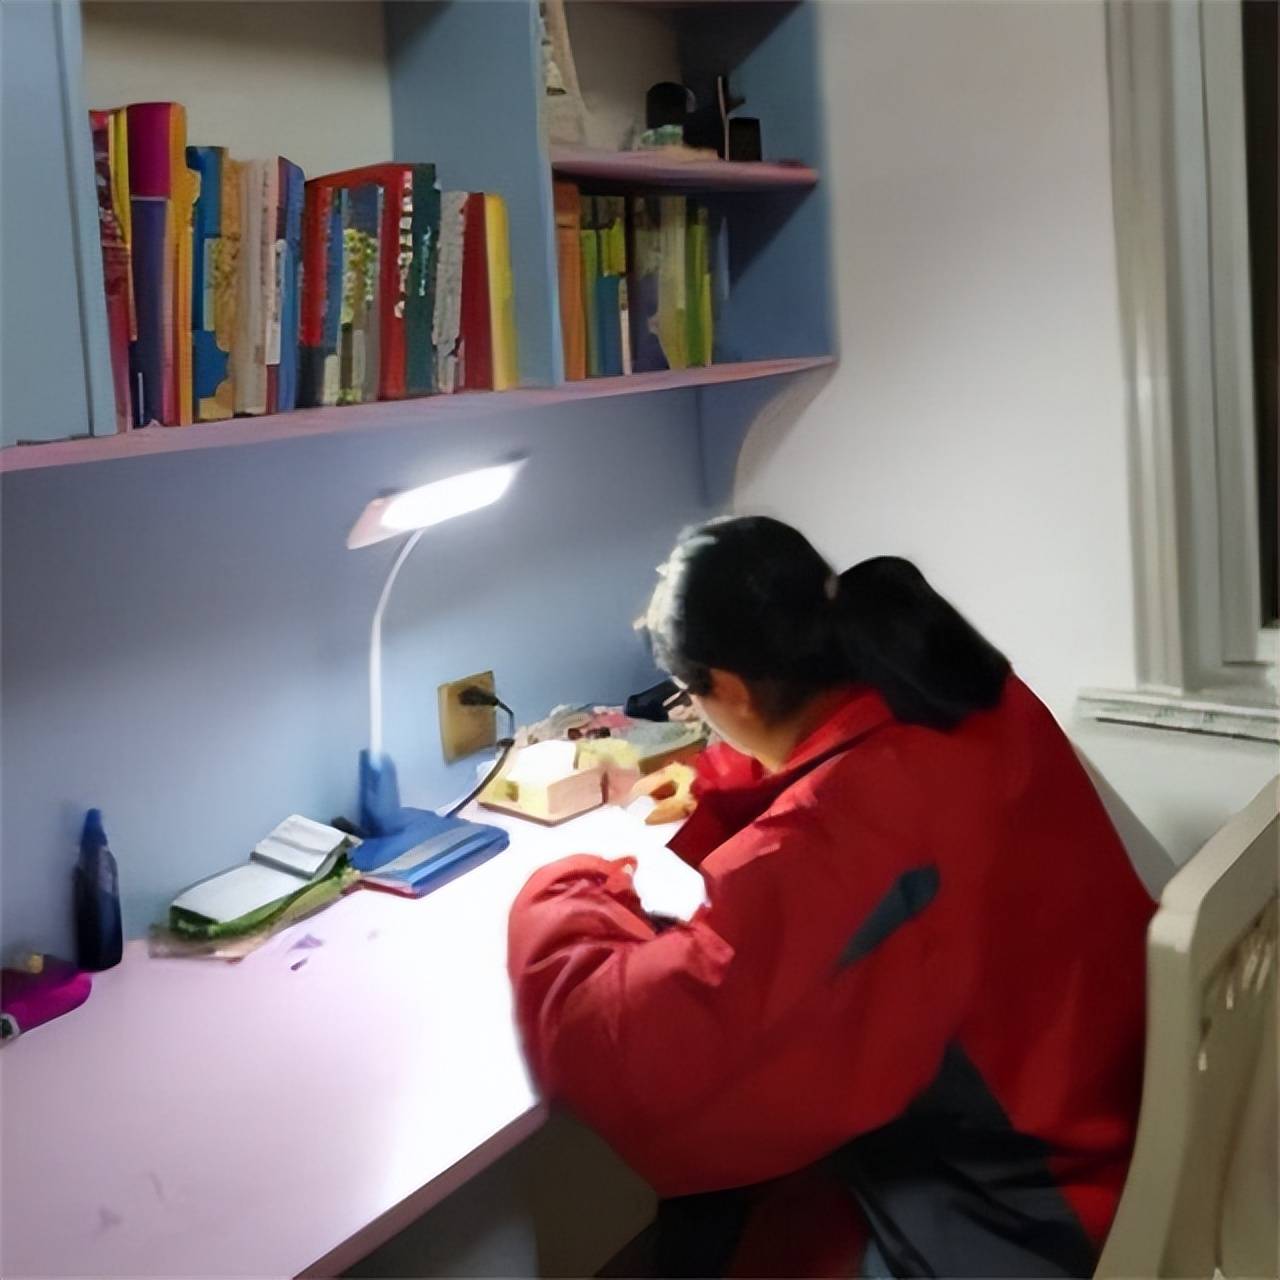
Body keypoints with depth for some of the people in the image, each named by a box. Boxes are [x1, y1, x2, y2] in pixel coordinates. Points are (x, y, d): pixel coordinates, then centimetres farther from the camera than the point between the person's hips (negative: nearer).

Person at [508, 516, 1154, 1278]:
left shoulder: (833, 841, -33)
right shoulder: (964, 693, -6)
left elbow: (638, 1053, -32)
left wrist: (561, 897, -14)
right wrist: (719, 788, 9)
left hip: (1026, 1211, -8)